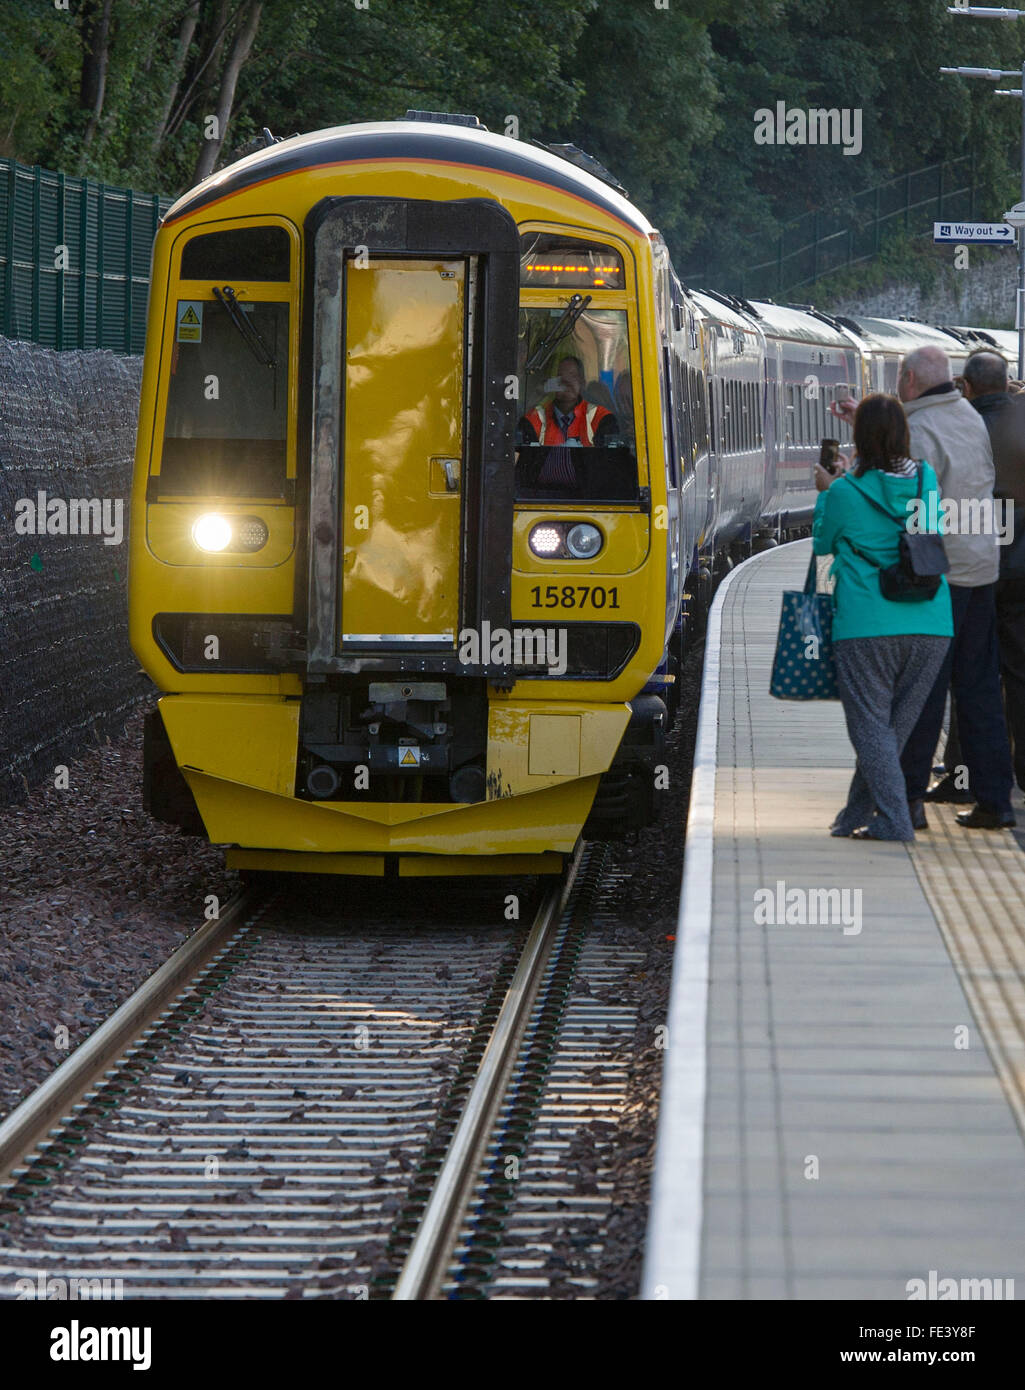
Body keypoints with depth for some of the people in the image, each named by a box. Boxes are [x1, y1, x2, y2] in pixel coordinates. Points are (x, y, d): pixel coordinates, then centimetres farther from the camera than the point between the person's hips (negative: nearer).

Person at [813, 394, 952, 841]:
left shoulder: (846, 493, -6)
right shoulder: (927, 480, 4)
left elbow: (823, 543, 10)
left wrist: (826, 492, 24)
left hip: (868, 626, -4)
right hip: (931, 625, 4)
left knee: (871, 724, 3)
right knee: (895, 724, 14)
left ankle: (893, 821, -6)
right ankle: (857, 816, 23)